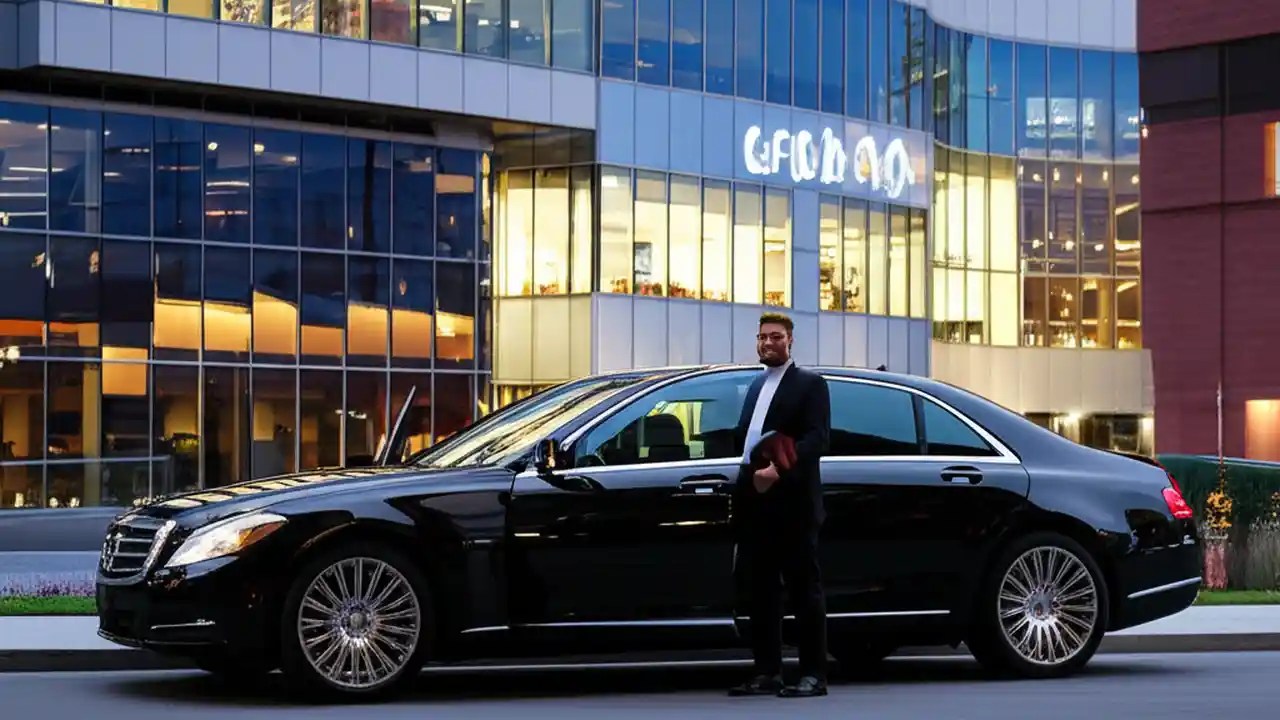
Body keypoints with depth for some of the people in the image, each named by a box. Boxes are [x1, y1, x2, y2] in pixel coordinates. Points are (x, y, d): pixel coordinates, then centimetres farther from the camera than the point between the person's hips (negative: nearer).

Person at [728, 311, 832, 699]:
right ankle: (766, 672, 13)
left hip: (793, 504, -7)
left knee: (804, 589, -3)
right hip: (755, 503, 7)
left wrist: (778, 470, -23)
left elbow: (818, 437, -12)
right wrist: (748, 477, 5)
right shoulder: (756, 385, 22)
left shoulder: (809, 383, 0)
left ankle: (813, 674, -2)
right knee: (759, 589, 8)